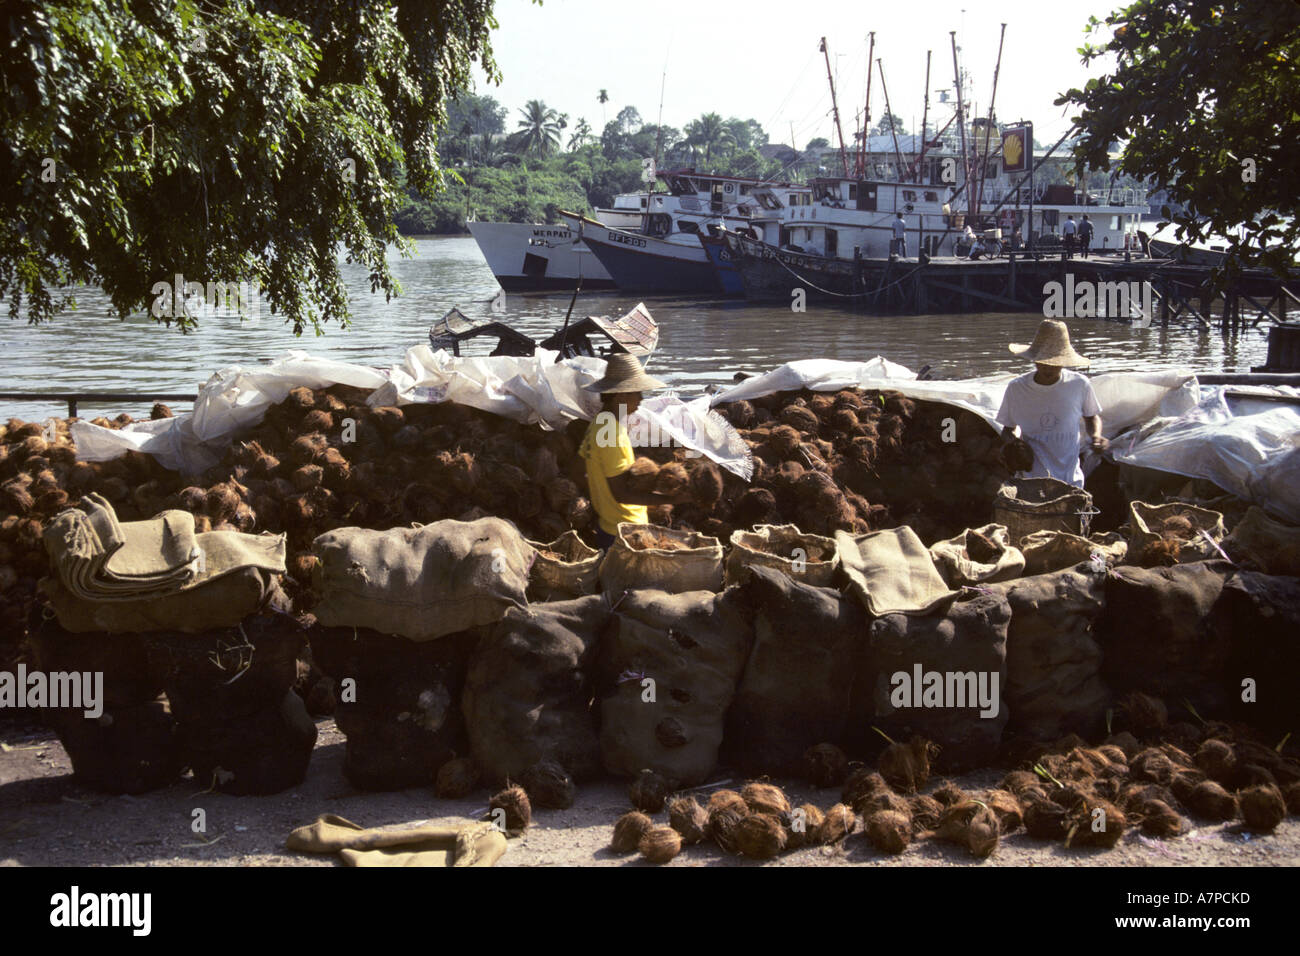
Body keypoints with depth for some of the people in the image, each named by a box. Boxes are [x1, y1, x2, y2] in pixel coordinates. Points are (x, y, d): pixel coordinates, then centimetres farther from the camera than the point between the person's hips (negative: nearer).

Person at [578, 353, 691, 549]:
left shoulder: (597, 424, 5)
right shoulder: (613, 436, -24)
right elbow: (621, 494, -24)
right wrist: (670, 500, -26)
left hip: (605, 525, 10)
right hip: (624, 532, -10)